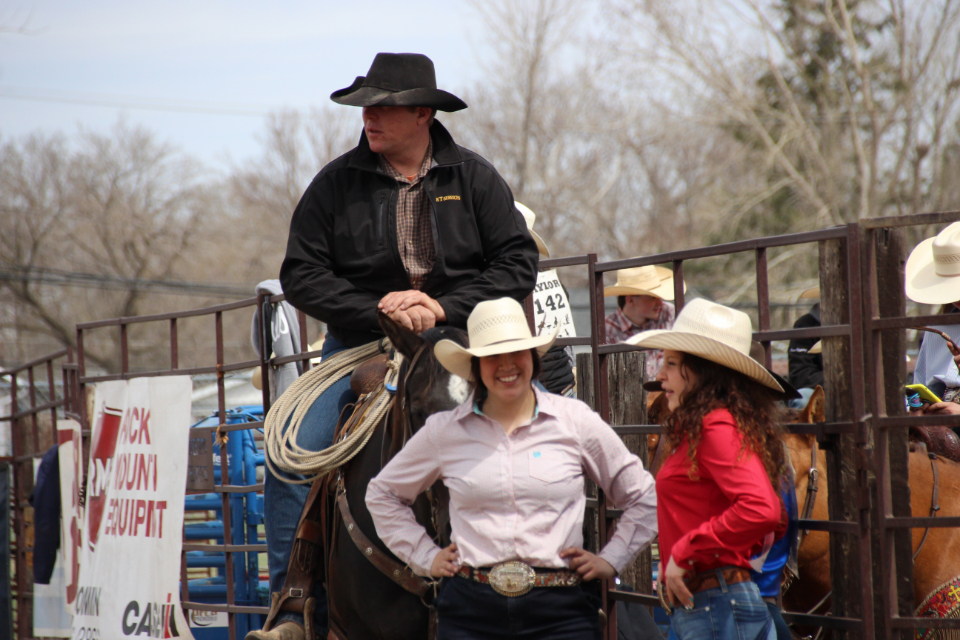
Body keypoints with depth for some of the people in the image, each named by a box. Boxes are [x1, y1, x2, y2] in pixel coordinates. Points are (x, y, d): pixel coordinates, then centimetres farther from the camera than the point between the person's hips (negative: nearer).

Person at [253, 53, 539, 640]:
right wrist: (379, 310, -14)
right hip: (360, 345, 0)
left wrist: (444, 307, -16)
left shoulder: (474, 178, 1)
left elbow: (519, 262, -3)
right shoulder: (337, 183, 0)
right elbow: (301, 275, -2)